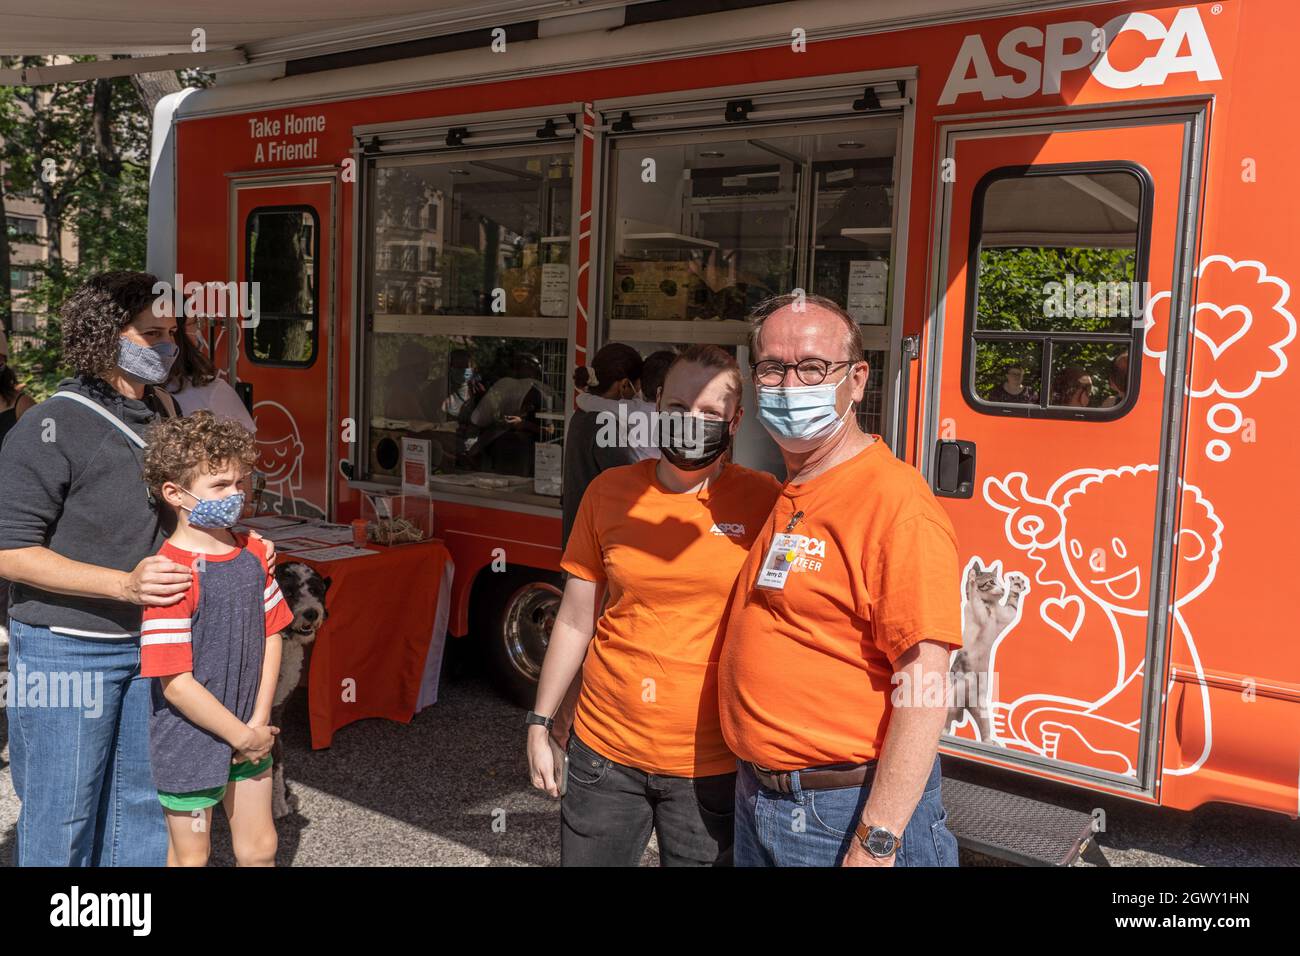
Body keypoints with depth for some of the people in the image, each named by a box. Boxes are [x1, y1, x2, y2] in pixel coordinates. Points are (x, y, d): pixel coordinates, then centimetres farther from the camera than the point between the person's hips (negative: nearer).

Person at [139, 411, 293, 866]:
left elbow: (271, 637, 4)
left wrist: (259, 723, -5)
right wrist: (244, 736, -15)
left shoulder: (253, 553, 0)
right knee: (191, 857, 14)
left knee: (260, 848, 18)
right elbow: (175, 683, -23)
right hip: (189, 744, -6)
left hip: (249, 735, 6)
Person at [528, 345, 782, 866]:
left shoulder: (762, 500, -6)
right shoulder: (609, 492, 1)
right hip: (604, 749, 2)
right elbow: (575, 621, 7)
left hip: (713, 765, -2)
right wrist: (539, 724, 8)